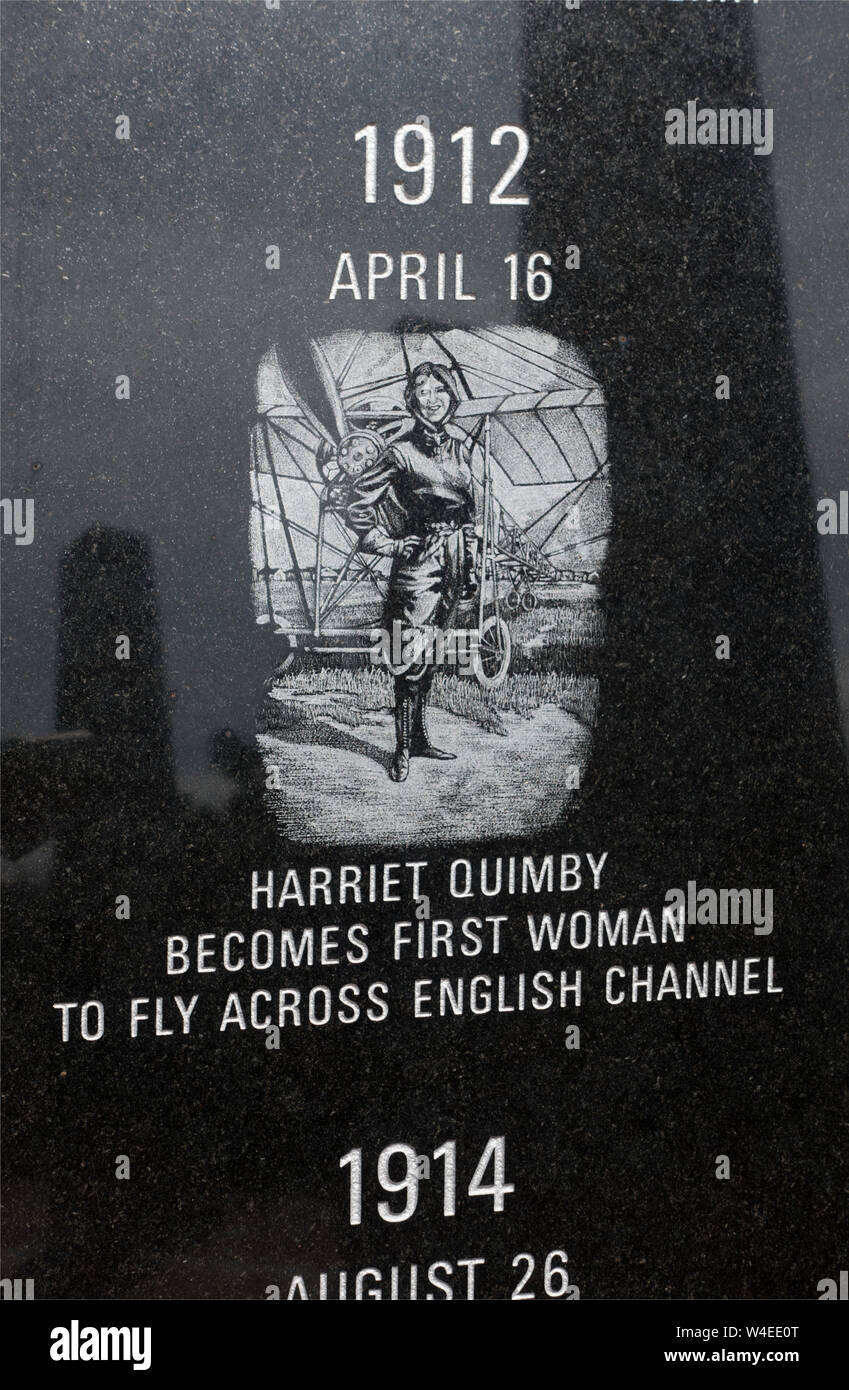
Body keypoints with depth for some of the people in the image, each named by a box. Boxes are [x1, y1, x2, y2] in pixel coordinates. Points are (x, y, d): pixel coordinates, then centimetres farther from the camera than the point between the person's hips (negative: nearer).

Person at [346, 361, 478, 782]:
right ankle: (403, 747, 0)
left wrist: (470, 566, 15)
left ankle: (419, 735, 22)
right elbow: (358, 502, -8)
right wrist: (387, 544, -7)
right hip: (418, 558, -6)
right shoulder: (402, 451, -10)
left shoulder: (460, 445, 9)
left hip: (453, 558, 6)